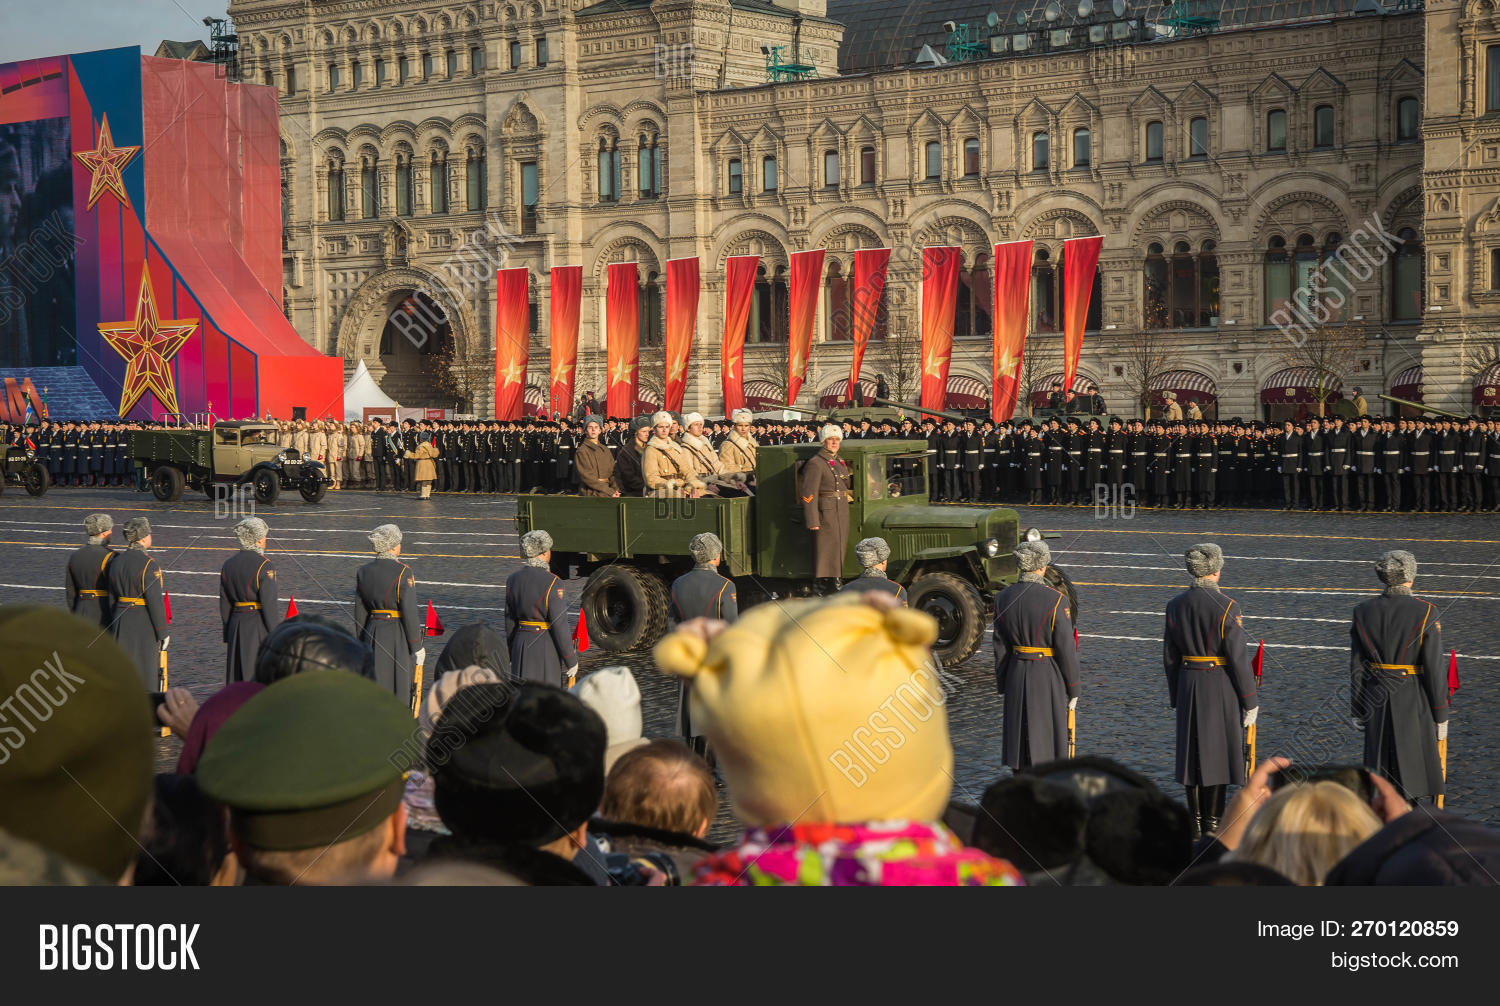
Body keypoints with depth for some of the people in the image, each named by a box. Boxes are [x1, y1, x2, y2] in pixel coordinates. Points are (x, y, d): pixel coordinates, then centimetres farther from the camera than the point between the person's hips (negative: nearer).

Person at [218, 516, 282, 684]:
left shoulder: (229, 564, 7)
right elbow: (269, 604, -17)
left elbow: (224, 604, 11)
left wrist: (229, 634, 19)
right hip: (260, 627, -6)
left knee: (237, 678, 12)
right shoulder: (264, 566, -14)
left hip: (236, 625, 7)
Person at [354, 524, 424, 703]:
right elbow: (409, 612, -15)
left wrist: (363, 644, 16)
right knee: (400, 689, 3)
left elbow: (360, 613, 7)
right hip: (399, 635, -5)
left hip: (373, 634, 5)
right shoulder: (403, 572, -14)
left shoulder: (363, 571, 3)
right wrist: (417, 647, -9)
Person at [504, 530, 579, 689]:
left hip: (521, 646, 6)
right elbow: (559, 625, -16)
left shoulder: (513, 580, 3)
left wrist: (513, 656, 21)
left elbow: (510, 623, 10)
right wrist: (572, 664, -9)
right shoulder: (551, 582, -16)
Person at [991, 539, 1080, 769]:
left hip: (1017, 675, 4)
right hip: (1050, 677, -4)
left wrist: (1003, 687, 14)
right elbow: (1066, 649, -13)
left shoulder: (1003, 598, -1)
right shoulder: (1055, 600, -15)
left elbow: (1000, 649, 4)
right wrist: (1073, 690, -3)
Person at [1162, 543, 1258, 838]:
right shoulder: (1226, 606, -14)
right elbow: (1238, 657, -14)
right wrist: (1250, 701, -6)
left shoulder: (1175, 606, 1)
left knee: (1192, 749, 12)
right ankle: (1213, 822, 7)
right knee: (1218, 748, 4)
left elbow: (1170, 656, 7)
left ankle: (1195, 819, 18)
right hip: (1221, 688, -5)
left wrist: (1176, 697, 16)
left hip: (1188, 685, 5)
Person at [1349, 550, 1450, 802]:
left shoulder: (1363, 611, -1)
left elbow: (1356, 667, 3)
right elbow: (1434, 667, -11)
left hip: (1377, 699, 4)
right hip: (1415, 702, -4)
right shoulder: (1425, 612, -12)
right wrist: (1441, 714, -3)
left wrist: (1358, 711, 12)